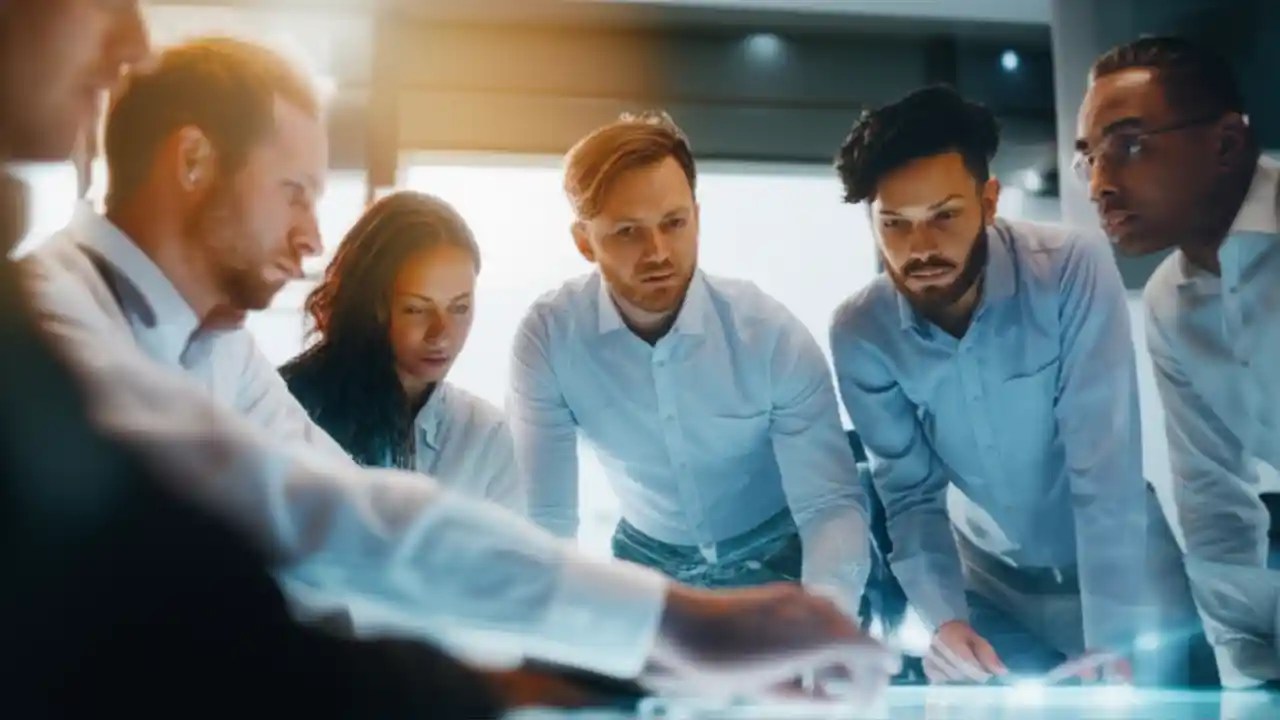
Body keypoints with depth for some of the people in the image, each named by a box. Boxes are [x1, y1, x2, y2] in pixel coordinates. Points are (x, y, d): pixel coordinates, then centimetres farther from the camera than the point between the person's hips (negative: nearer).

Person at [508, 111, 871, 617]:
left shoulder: (773, 335, -23)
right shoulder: (548, 337, -21)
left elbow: (831, 504, -25)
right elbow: (544, 515, -21)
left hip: (775, 555, -1)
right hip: (648, 559, 1)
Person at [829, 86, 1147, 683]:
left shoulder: (1073, 272, -26)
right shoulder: (859, 333, -17)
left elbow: (1106, 470, -28)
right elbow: (911, 492, -11)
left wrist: (1109, 645, -32)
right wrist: (944, 617, -27)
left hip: (1126, 573, -2)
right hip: (994, 586, 2)